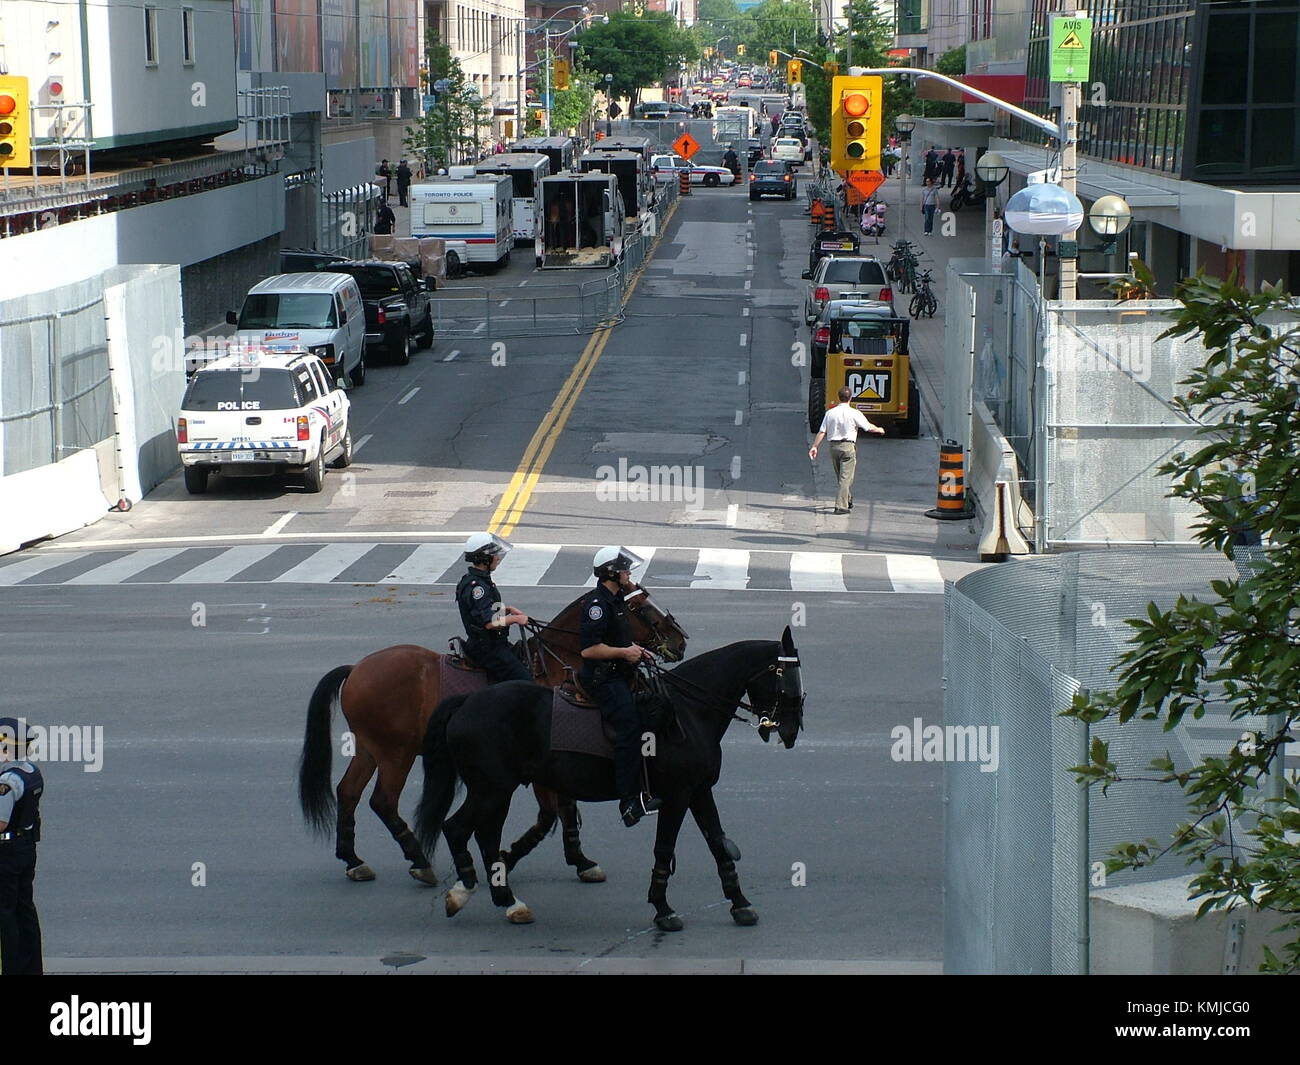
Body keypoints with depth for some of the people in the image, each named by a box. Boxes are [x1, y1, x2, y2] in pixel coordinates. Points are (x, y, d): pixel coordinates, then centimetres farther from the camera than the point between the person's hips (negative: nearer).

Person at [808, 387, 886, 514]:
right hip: (848, 446, -5)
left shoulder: (830, 413, 1)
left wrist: (814, 446, 6)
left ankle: (848, 501, 33)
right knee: (846, 478, -3)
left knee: (841, 477, 19)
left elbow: (822, 432, 0)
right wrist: (879, 430, 18)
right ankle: (841, 506, -10)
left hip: (834, 446, 5)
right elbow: (869, 427, -2)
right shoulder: (854, 413, -10)